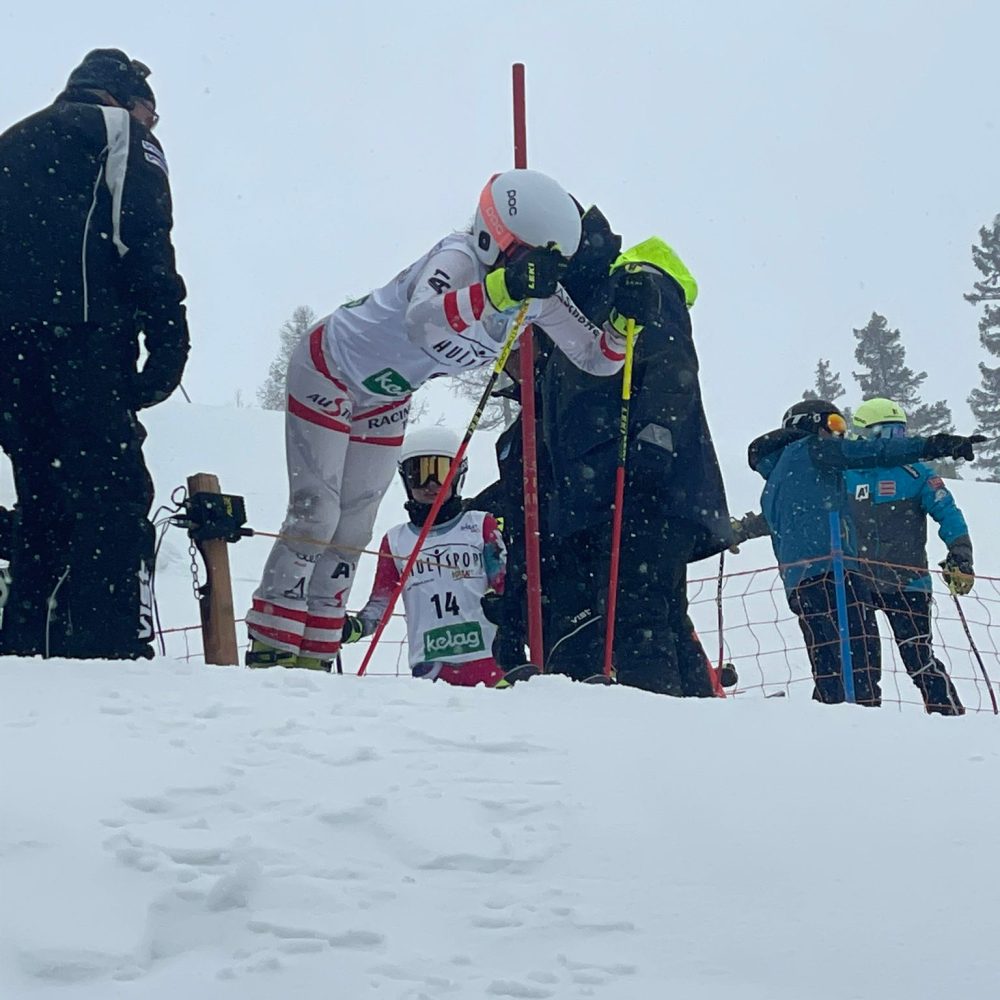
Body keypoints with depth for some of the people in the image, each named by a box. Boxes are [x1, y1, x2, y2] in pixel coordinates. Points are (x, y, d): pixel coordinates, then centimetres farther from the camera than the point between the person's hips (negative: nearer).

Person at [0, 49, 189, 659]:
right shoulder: (121, 132, 11)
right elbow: (142, 238, -5)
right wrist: (169, 339, -10)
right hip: (80, 331, -7)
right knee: (115, 499, -11)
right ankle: (112, 652, -23)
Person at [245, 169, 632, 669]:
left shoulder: (537, 291, -15)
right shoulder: (458, 259, -37)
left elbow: (597, 356, -10)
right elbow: (422, 322, -59)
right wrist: (502, 288, -71)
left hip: (386, 398, 7)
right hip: (329, 370, -7)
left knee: (352, 530, 8)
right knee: (315, 513, -11)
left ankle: (313, 654, 17)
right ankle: (270, 649, -2)